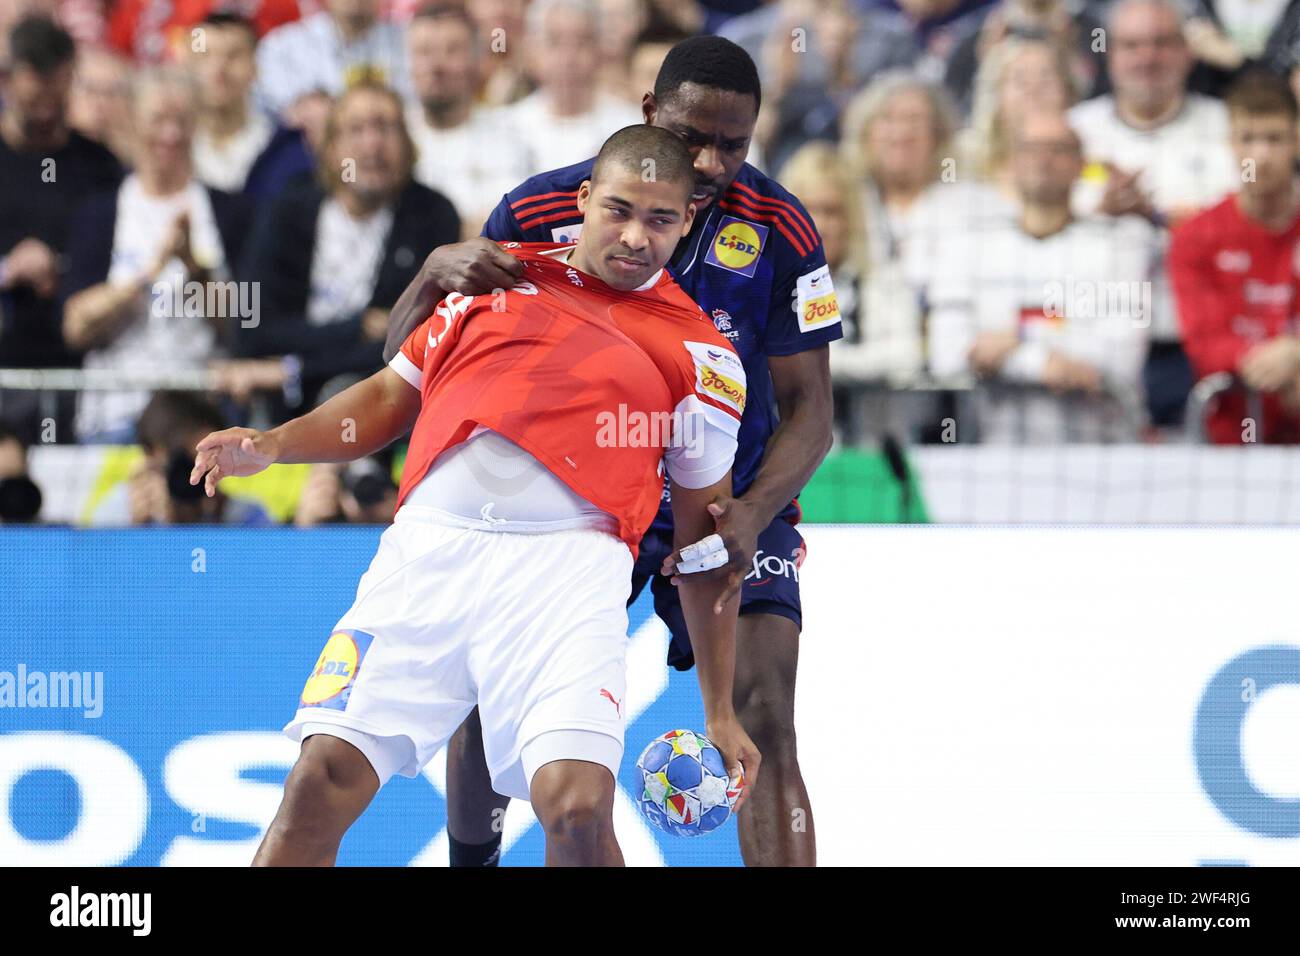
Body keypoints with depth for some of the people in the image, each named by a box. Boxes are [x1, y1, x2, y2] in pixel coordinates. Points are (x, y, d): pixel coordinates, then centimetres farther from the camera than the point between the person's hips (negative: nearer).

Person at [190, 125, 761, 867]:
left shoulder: (700, 354, 13)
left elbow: (707, 541, 14)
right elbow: (392, 397, 27)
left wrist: (720, 715, 12)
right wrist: (269, 446, 11)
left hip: (568, 563, -2)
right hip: (430, 547, 2)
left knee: (577, 805, -23)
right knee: (322, 783, -9)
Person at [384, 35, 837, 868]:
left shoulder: (778, 230, -13)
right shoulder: (544, 211, -13)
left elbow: (809, 407, -8)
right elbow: (406, 363, -8)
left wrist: (749, 515, -27)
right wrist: (440, 270, -31)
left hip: (727, 498, -1)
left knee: (764, 720, -18)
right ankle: (471, 858, 21)